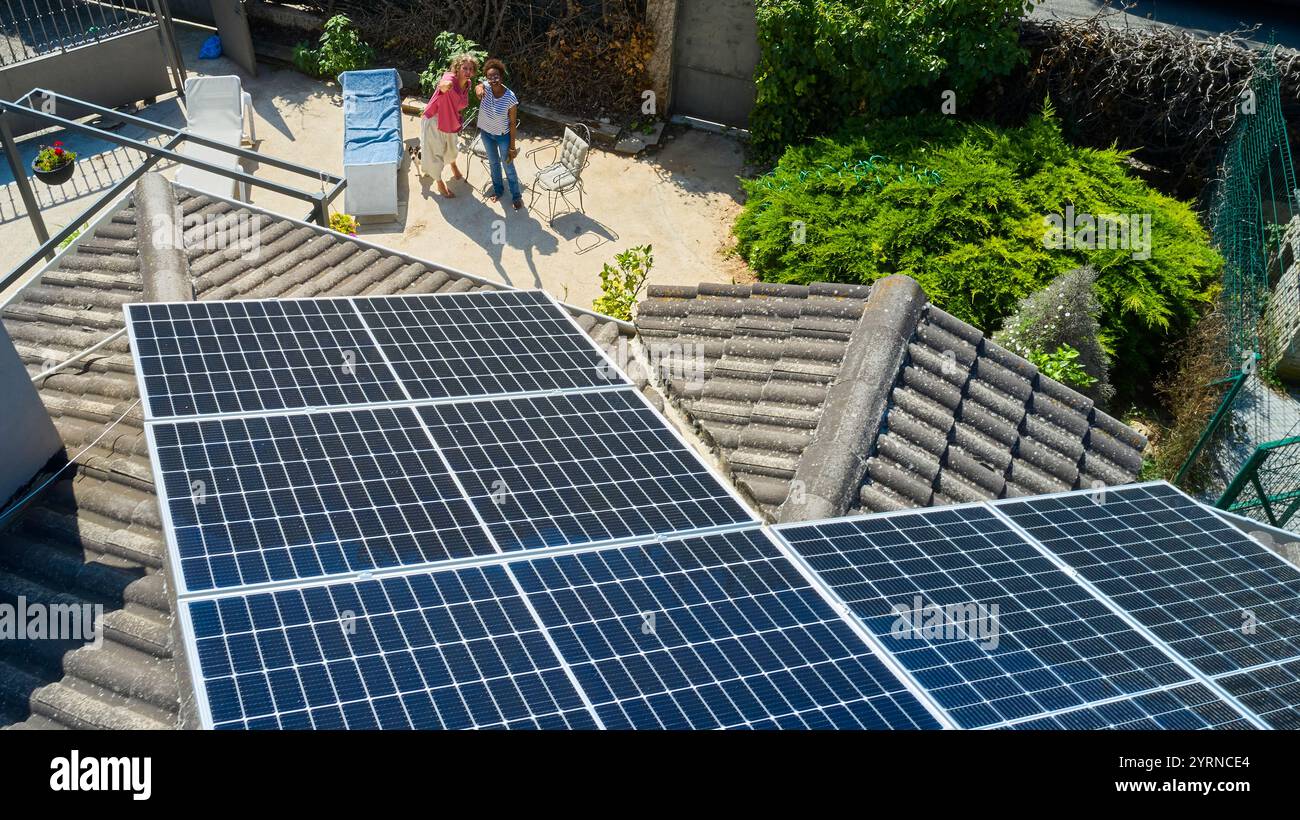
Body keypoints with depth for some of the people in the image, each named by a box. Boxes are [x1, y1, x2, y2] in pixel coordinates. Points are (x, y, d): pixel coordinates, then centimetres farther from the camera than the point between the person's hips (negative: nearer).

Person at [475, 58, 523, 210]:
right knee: (493, 163, 24)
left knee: (508, 166, 12)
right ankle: (498, 190, 47)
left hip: (503, 136, -4)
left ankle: (516, 196, 33)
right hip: (486, 133, 4)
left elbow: (512, 123, -18)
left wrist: (512, 146, -12)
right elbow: (479, 86, 8)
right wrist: (479, 88, -18)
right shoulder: (485, 87, -20)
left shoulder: (510, 98, -28)